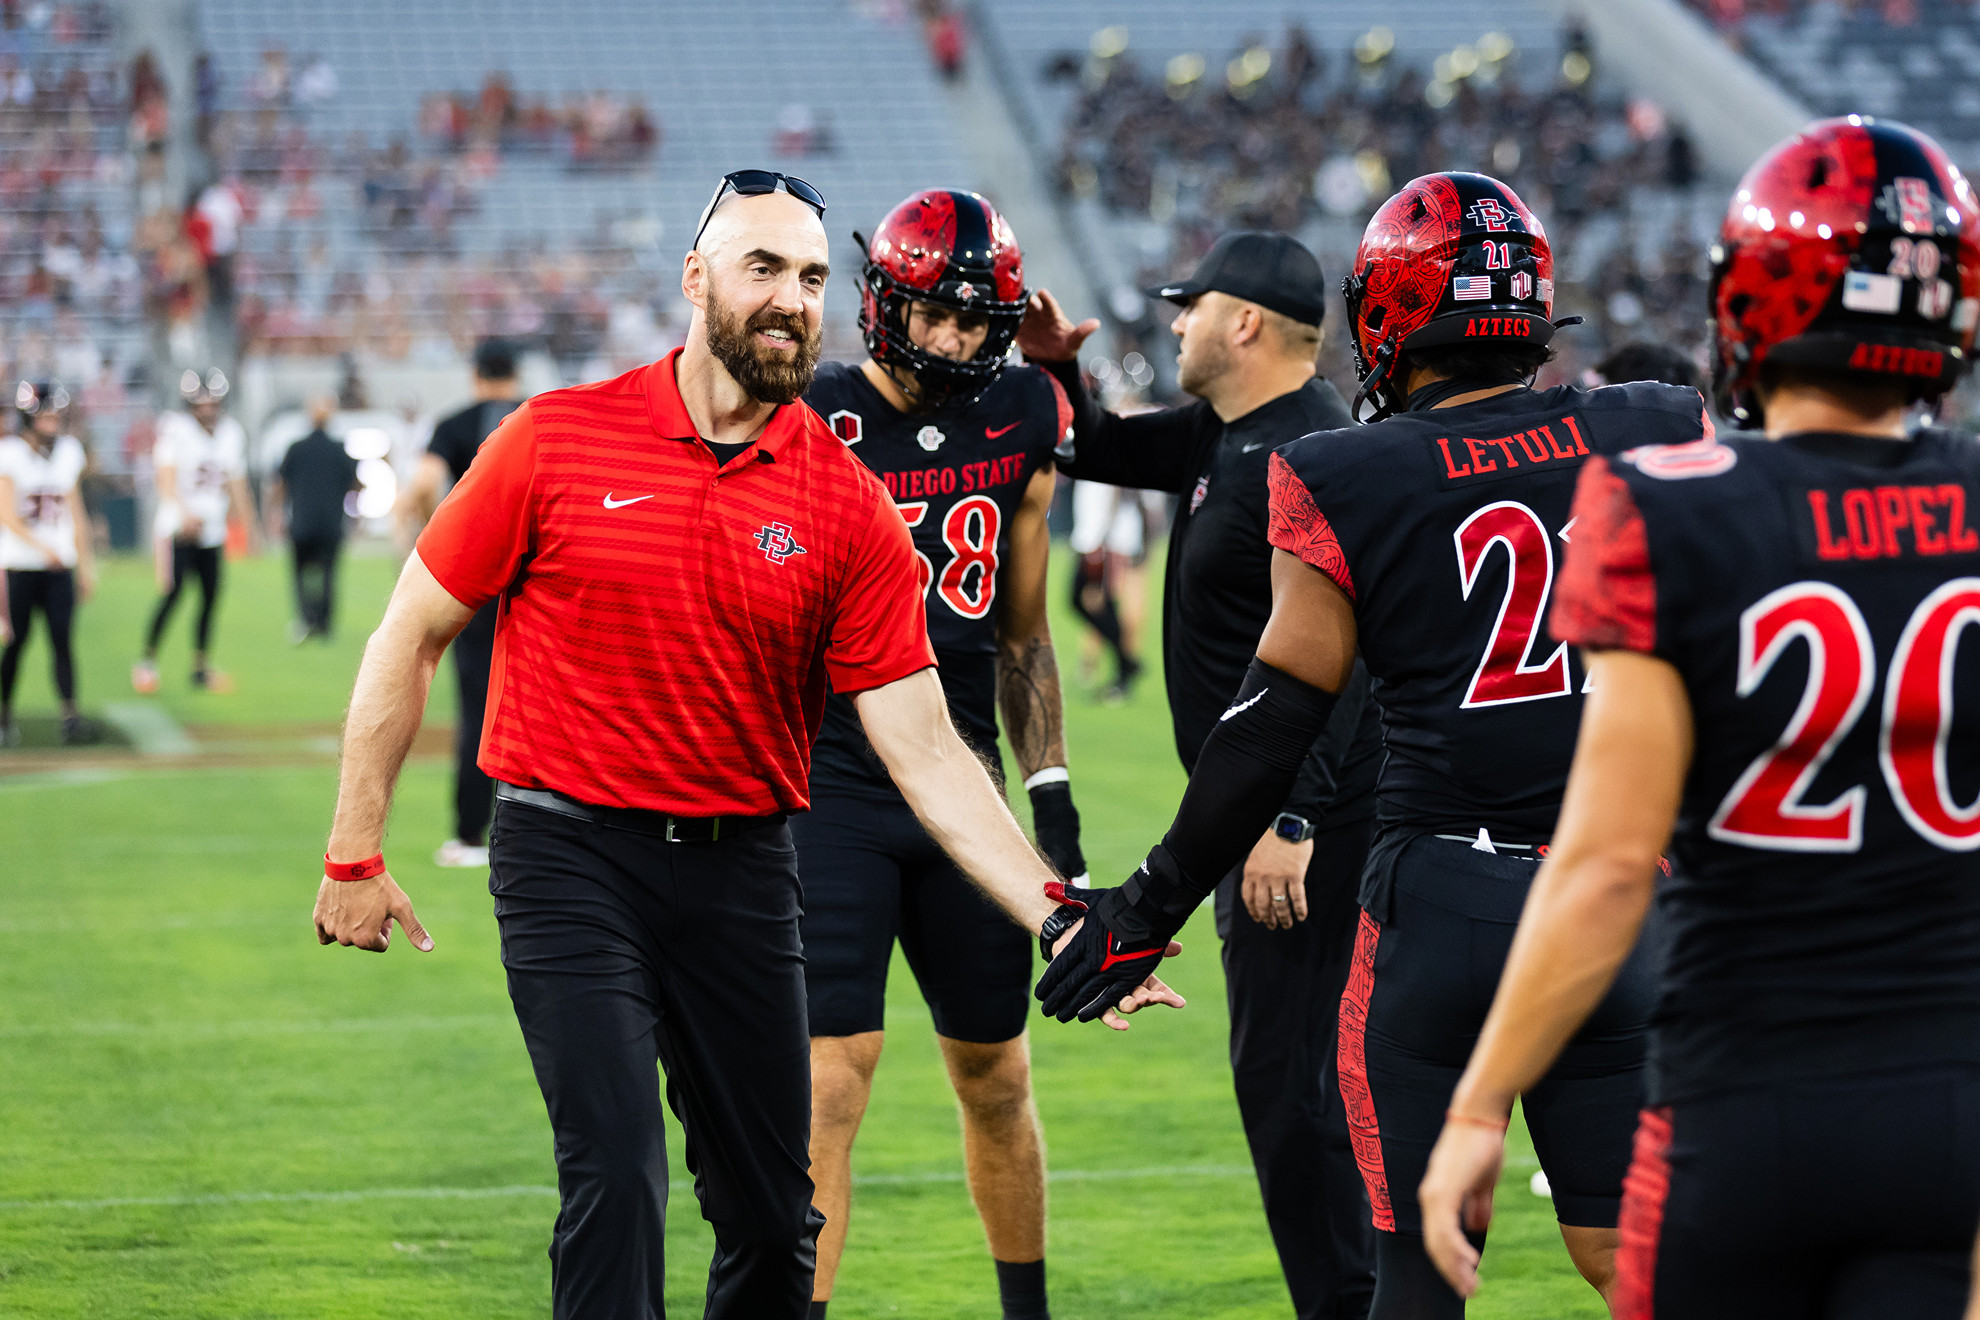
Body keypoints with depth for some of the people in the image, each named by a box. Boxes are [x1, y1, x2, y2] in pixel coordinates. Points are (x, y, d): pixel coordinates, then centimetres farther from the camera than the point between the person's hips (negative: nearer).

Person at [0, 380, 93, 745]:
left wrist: (85, 563, 16)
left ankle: (69, 713, -10)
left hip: (59, 565, 3)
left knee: (62, 638, -6)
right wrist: (42, 547, -27)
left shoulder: (68, 451, 9)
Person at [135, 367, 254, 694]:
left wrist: (250, 527, 21)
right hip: (178, 528, -6)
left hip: (213, 532, 6)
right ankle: (147, 657, -1)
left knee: (210, 597, 2)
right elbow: (166, 478, -19)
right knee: (172, 593, -13)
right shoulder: (175, 431, -9)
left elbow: (238, 485, 19)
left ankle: (199, 666, 11)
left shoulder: (231, 434, 9)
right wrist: (184, 512, -35)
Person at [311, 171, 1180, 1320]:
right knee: (617, 1176, -16)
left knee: (773, 1216, 7)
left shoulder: (849, 509, -1)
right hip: (570, 853, -3)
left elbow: (926, 751, -3)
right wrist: (356, 854, 2)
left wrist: (1059, 920, -13)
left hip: (743, 869, 3)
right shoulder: (558, 441, -5)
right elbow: (413, 636, 3)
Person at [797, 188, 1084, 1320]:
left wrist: (1053, 793, 10)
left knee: (997, 1078, 13)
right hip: (832, 790, -5)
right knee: (830, 1082, -11)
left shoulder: (1021, 421, 6)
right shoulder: (813, 426, -9)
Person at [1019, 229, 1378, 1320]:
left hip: (1305, 809, -11)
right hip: (1258, 803, 11)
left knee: (1285, 1074, -9)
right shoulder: (1221, 436, 13)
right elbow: (1093, 453, 30)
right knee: (1279, 1070, 15)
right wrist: (1052, 369, 11)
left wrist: (1290, 820, -27)